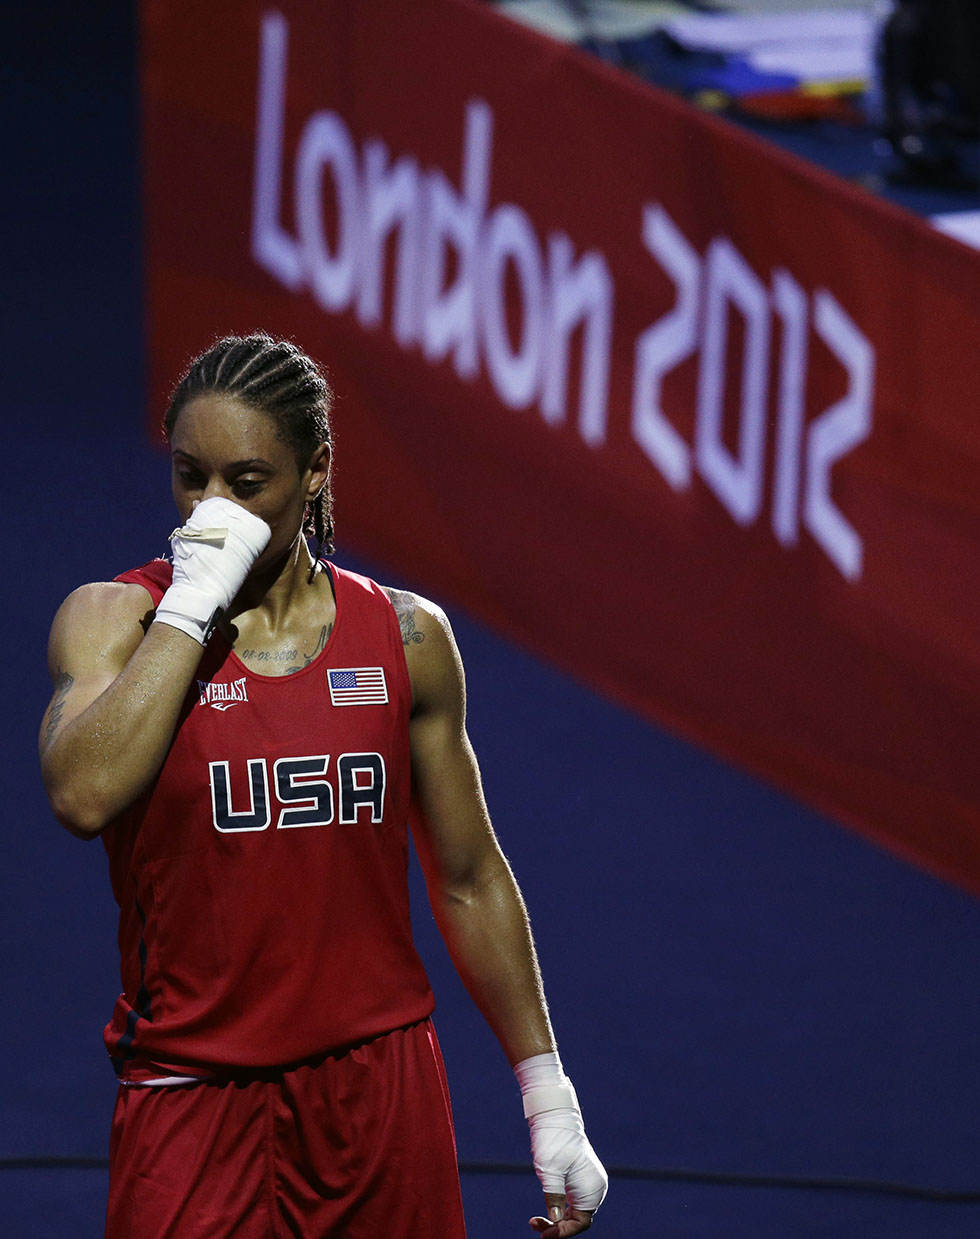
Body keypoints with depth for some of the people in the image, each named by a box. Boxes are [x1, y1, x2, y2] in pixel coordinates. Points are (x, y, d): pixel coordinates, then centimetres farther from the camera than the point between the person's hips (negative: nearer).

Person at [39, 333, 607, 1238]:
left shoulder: (408, 637, 5)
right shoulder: (115, 618, -2)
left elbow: (470, 882, 11)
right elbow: (83, 793, -23)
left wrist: (548, 1093, 8)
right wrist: (192, 602, -18)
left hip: (378, 1087, 2)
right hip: (190, 1095, -2)